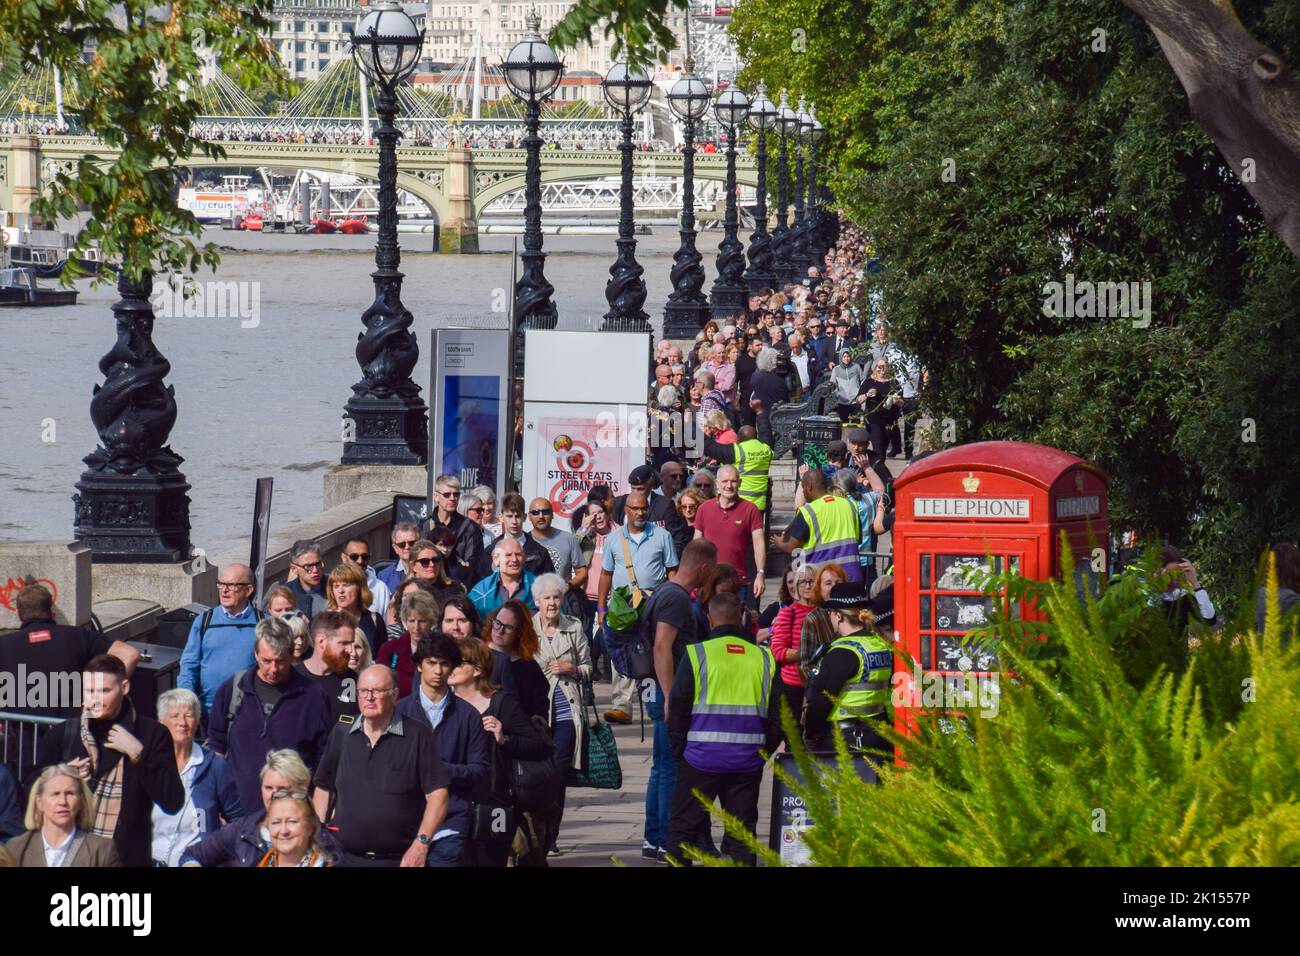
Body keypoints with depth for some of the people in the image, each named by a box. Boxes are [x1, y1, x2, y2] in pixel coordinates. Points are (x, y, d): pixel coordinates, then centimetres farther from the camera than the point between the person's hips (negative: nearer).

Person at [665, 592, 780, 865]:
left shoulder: (697, 654, -5)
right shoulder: (763, 658, 6)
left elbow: (677, 710, -3)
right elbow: (776, 715, 11)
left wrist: (679, 750, 8)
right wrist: (762, 753, 19)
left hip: (702, 757, -3)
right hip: (747, 760, 3)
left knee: (682, 826, 6)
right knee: (741, 830, 9)